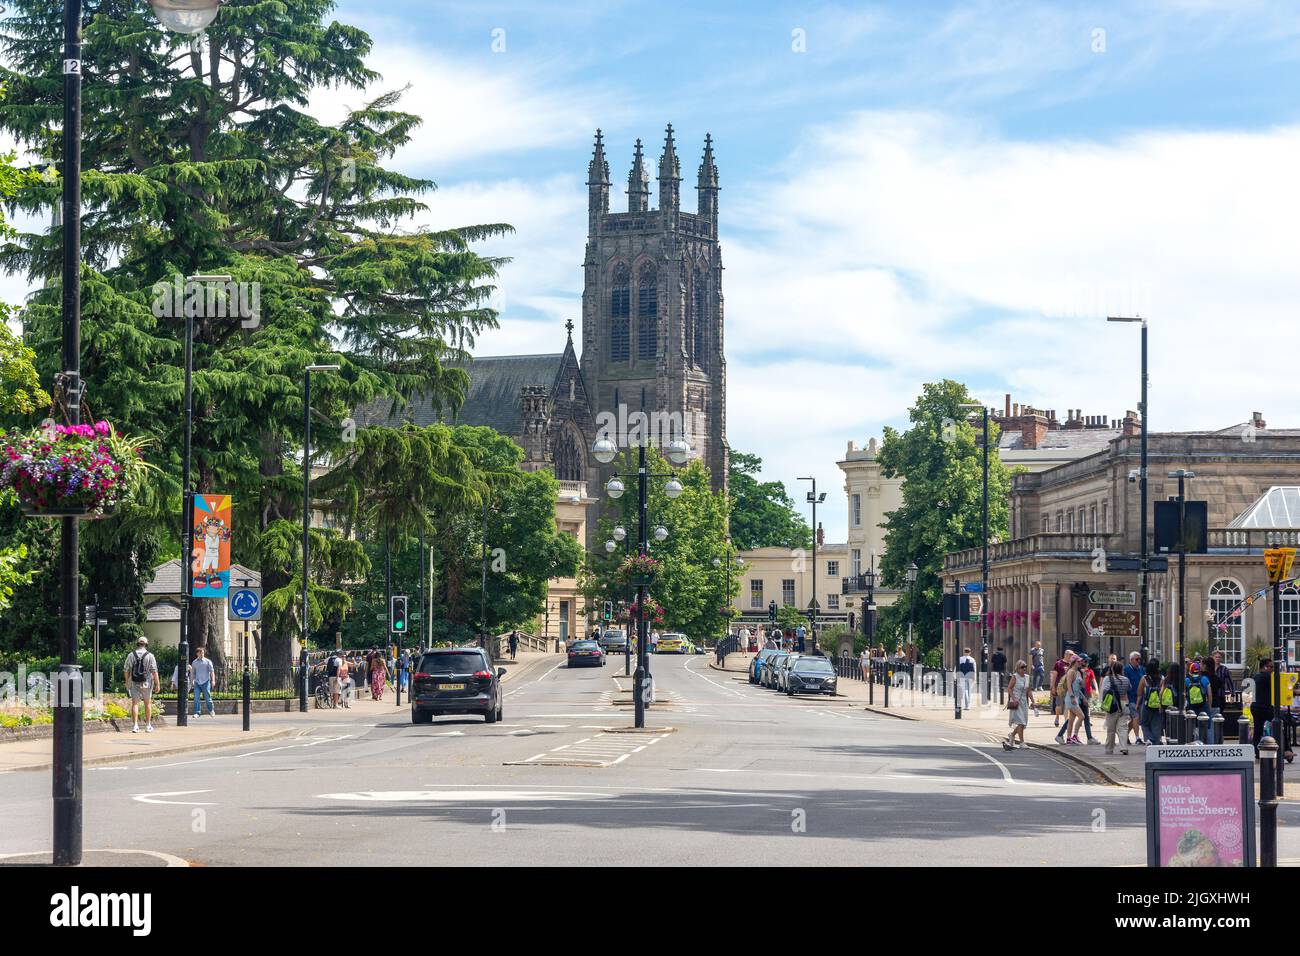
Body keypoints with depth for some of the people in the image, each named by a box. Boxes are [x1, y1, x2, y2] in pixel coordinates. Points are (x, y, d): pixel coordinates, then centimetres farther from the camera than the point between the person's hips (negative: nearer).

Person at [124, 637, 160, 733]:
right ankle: (148, 726, 14)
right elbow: (154, 671, -9)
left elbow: (126, 670, 5)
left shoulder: (131, 655, 0)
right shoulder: (149, 656, -6)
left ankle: (135, 726, -5)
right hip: (146, 684, -1)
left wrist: (127, 682, 18)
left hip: (134, 683, 1)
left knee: (135, 703, 4)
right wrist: (157, 684, -5)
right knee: (148, 703, 12)